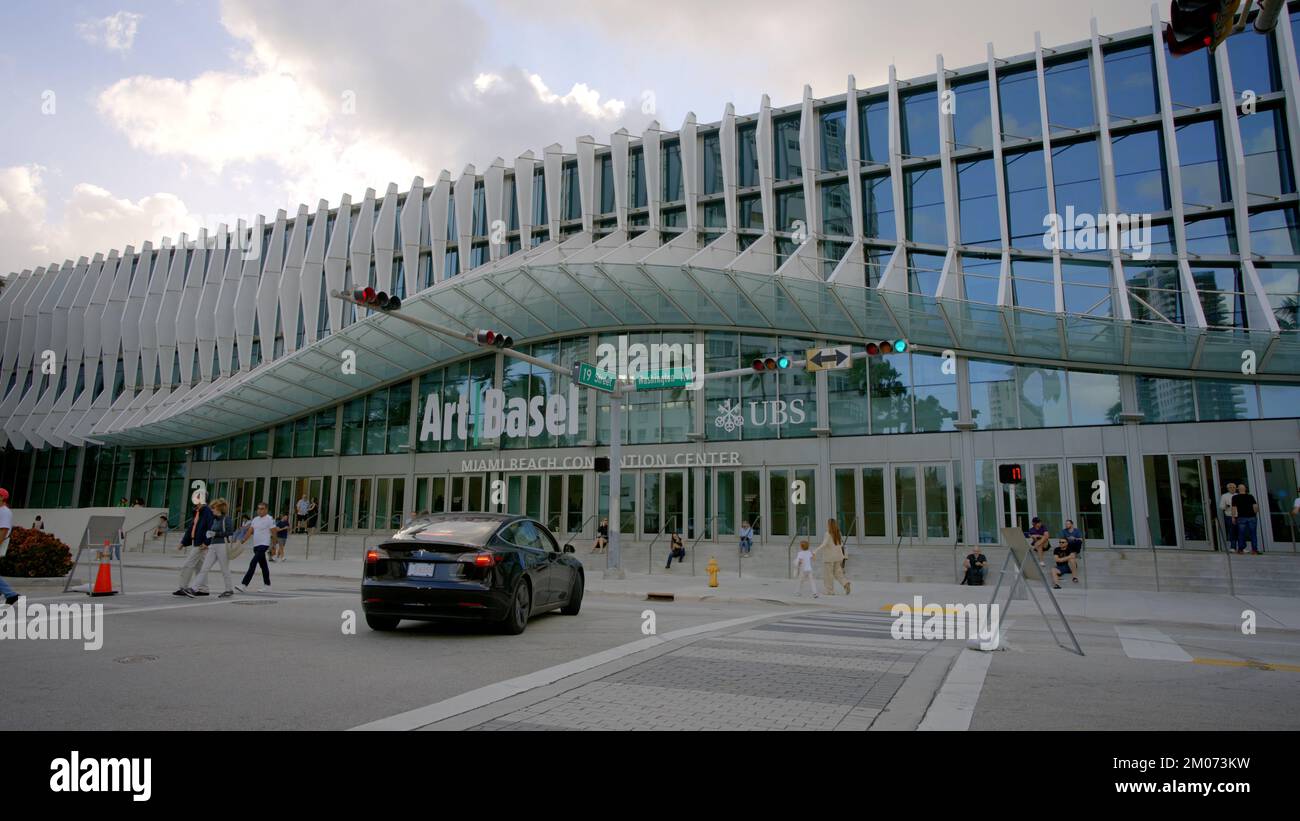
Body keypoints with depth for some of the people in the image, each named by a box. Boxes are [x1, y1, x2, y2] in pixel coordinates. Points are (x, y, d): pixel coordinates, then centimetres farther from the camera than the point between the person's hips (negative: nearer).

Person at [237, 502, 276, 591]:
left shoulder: (269, 519, -8)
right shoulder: (255, 519, 13)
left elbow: (273, 533, -8)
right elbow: (250, 531, 10)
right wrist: (243, 540, -4)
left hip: (264, 545, -8)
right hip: (256, 545, 8)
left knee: (253, 563, -16)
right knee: (263, 565, 14)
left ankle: (244, 585, -18)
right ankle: (267, 585, 23)